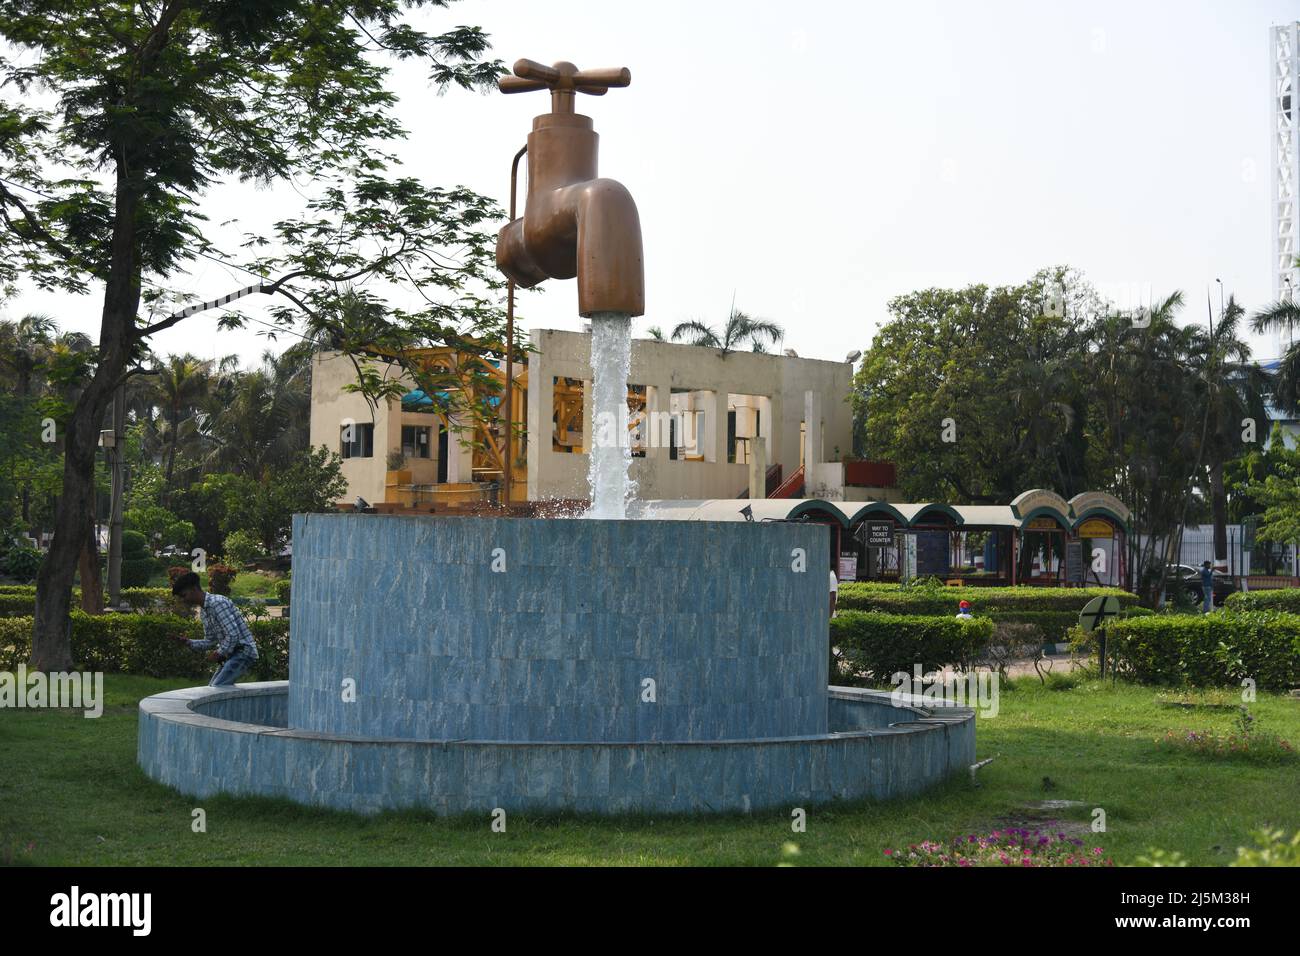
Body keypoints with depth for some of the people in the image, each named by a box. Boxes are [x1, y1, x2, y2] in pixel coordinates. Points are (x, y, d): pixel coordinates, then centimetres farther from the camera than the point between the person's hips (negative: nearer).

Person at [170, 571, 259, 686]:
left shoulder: (217, 603, -18)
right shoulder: (203, 611, 13)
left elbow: (233, 635, -24)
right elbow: (209, 641, 18)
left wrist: (219, 653, -13)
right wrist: (187, 642, 4)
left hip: (243, 651, -10)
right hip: (230, 653, 10)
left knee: (216, 689, -19)